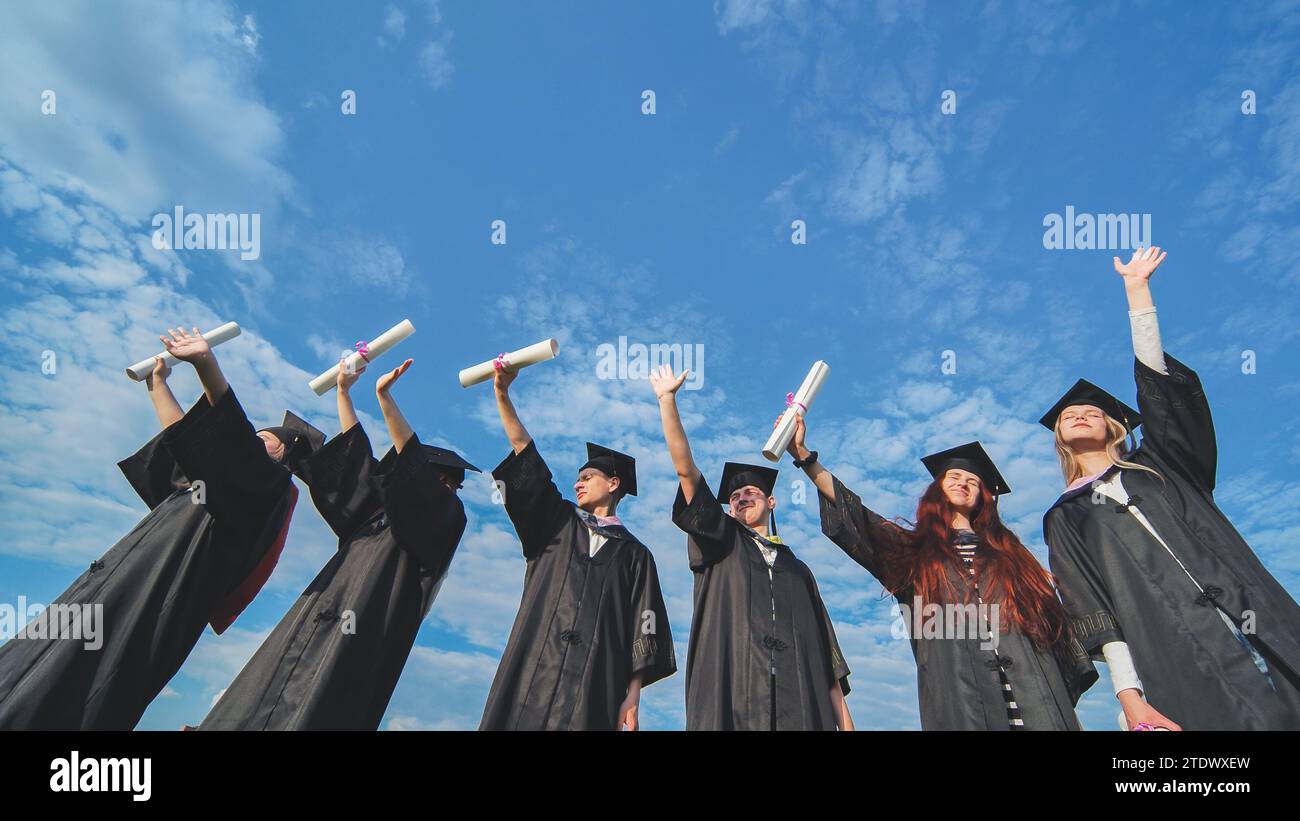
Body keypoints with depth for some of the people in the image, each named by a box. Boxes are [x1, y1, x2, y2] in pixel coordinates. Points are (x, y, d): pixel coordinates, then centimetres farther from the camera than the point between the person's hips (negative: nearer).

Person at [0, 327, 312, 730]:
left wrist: (207, 365, -32)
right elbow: (182, 435, 41)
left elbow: (236, 439, -20)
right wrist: (158, 382, 47)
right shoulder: (224, 477, 29)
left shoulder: (270, 480, -1)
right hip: (118, 581, 10)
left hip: (151, 599, -10)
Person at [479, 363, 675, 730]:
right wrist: (502, 393, 3)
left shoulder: (634, 554, 15)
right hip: (534, 673, 1)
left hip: (592, 683, -1)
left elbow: (642, 628, 6)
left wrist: (633, 694, -5)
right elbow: (524, 453, 11)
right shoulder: (559, 524, 20)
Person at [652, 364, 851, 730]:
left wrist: (843, 718, 6)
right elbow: (685, 469, 4)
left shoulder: (797, 570, 21)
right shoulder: (720, 542, 15)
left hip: (798, 709, 2)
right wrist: (667, 400, -1)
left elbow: (825, 652, 16)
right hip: (730, 704, -2)